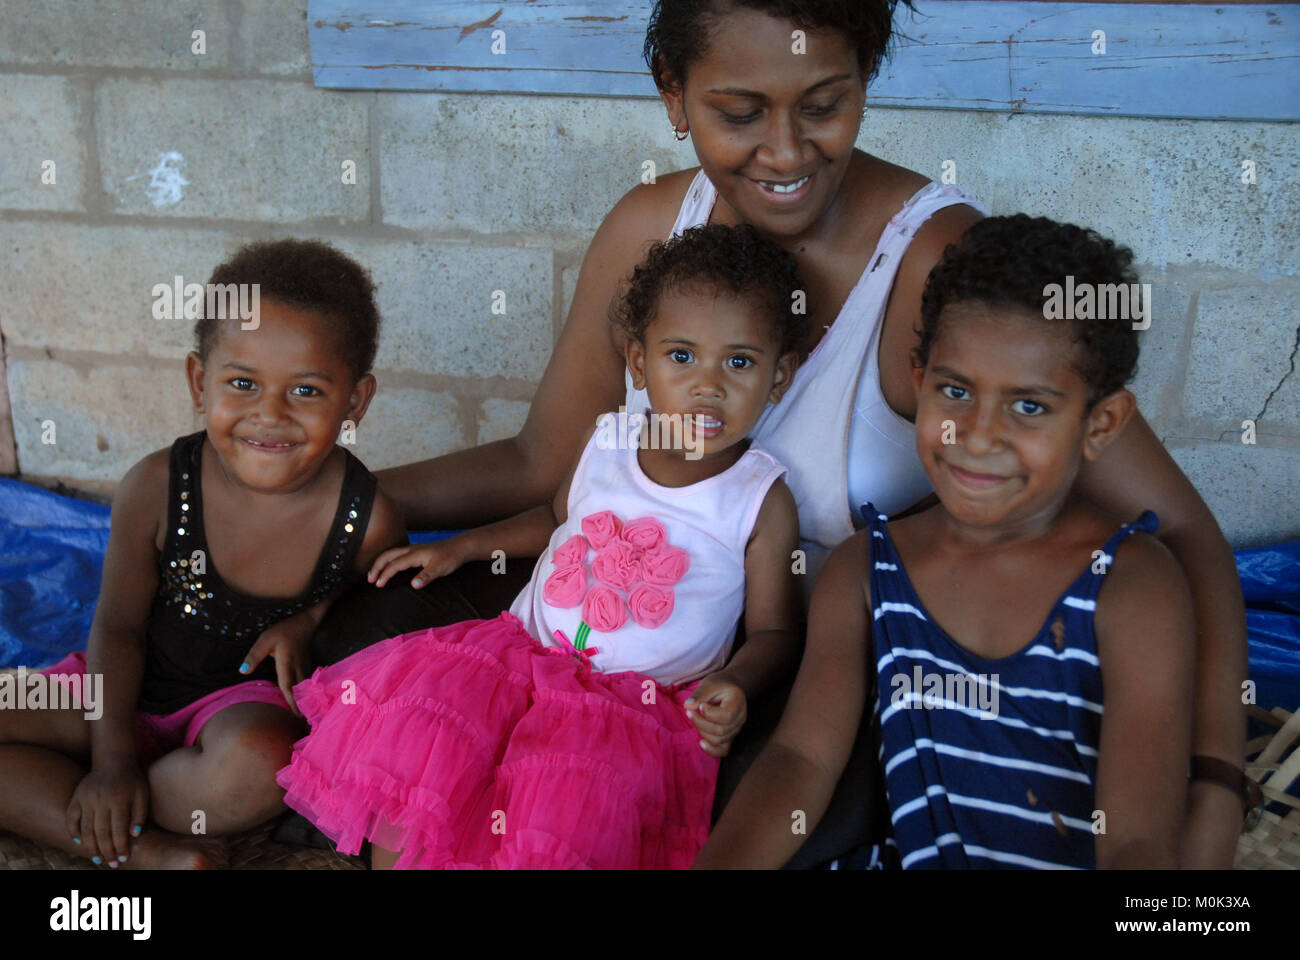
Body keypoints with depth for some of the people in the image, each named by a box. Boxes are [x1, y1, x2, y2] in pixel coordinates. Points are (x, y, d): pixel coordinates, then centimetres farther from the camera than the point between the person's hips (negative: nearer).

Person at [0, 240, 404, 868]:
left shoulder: (369, 521, -20)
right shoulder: (155, 488, -18)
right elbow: (118, 627, -6)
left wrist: (312, 620, -16)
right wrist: (111, 757, -11)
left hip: (252, 695, -2)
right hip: (129, 689, 3)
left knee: (258, 766, -36)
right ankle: (146, 850, -19)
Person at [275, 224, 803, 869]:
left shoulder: (763, 501, -7)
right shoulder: (605, 443, 4)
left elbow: (772, 629, 0)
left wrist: (736, 684, -21)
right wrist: (460, 547, 16)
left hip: (639, 697, -4)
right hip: (526, 648, 4)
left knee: (567, 803, -31)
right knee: (404, 721, -16)